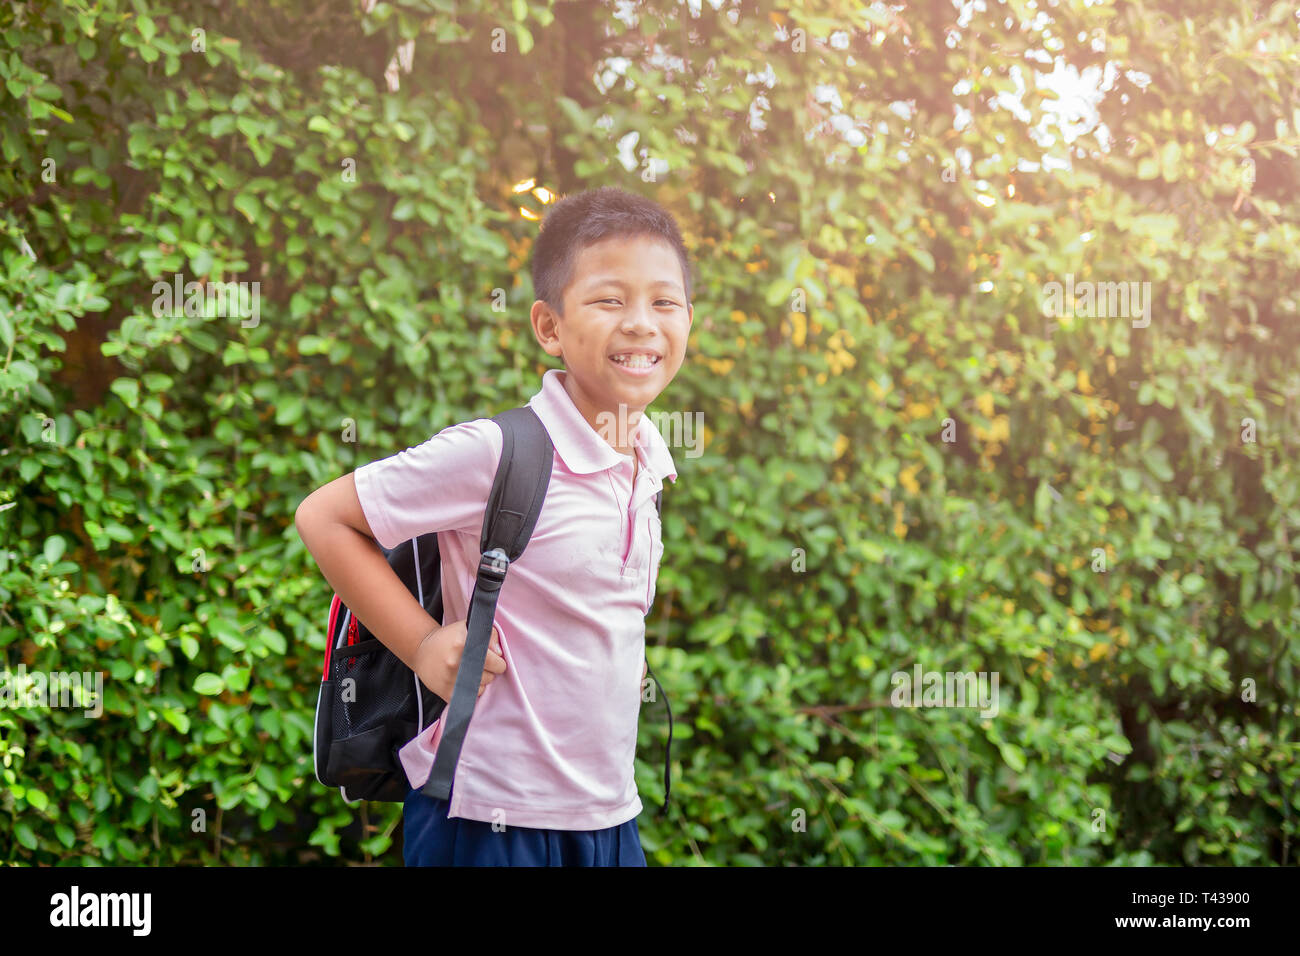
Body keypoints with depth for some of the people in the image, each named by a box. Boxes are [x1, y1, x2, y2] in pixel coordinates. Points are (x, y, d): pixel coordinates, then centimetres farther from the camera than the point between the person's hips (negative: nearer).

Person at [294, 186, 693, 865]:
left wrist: (626, 650, 10)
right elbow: (324, 519, -11)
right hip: (491, 817, -6)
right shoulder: (495, 453, -16)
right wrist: (423, 644, -13)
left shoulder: (646, 460, 5)